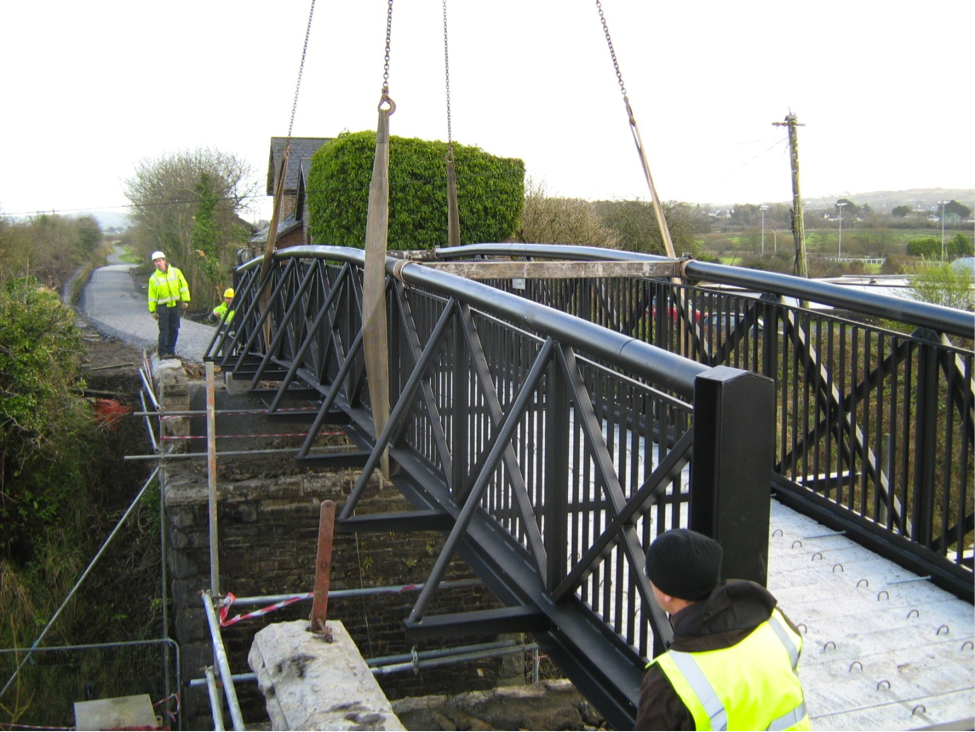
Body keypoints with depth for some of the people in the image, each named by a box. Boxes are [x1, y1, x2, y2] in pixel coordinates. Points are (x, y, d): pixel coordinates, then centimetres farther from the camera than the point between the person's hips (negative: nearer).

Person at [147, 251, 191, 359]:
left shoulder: (176, 272, 5)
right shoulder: (154, 278, 2)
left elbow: (184, 286, 7)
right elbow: (152, 296, 4)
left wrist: (185, 301, 0)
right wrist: (153, 310, 1)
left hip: (175, 305, 2)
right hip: (162, 306, -2)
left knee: (174, 329, 6)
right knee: (164, 330, -6)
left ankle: (170, 350, 16)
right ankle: (162, 352, -2)